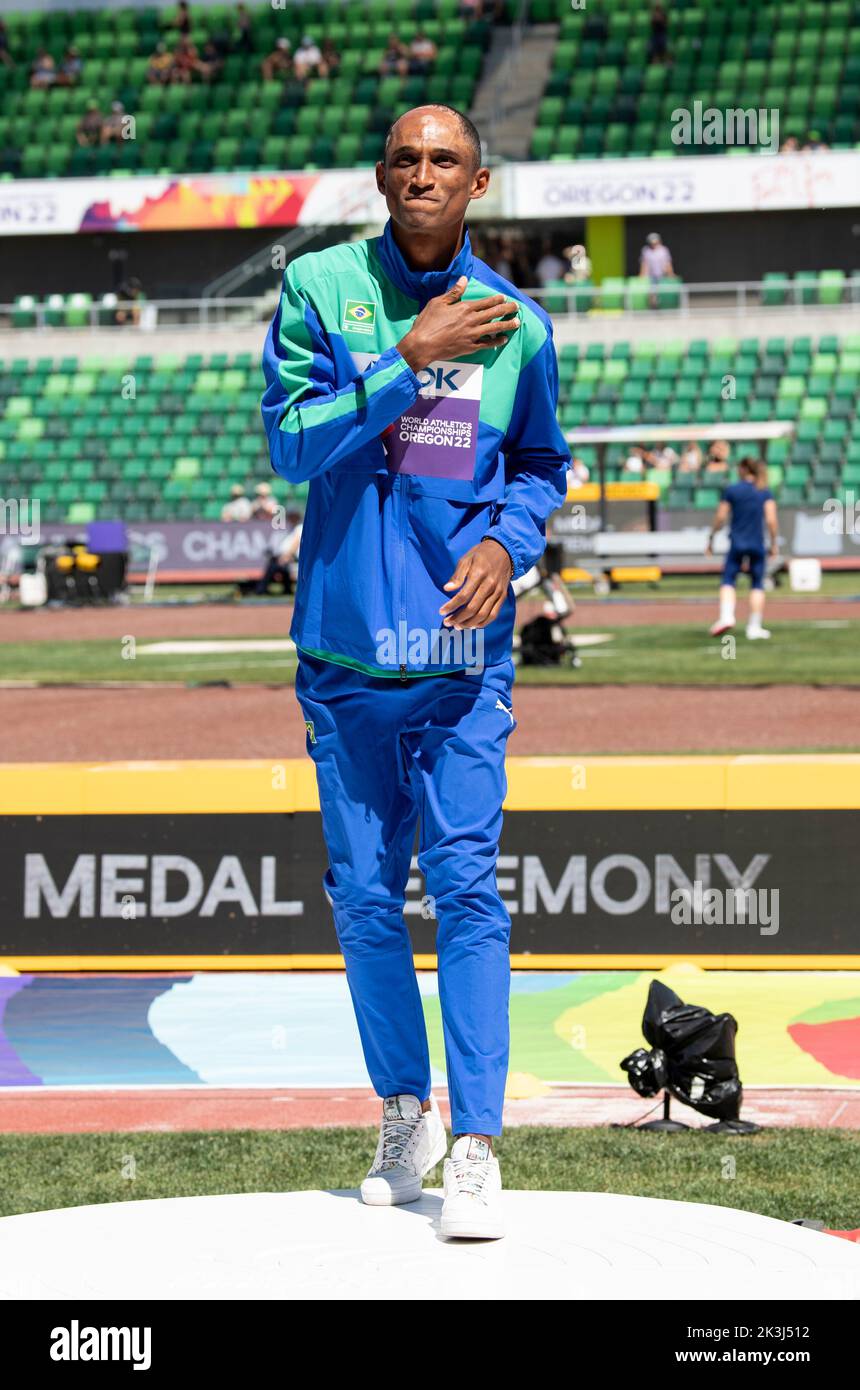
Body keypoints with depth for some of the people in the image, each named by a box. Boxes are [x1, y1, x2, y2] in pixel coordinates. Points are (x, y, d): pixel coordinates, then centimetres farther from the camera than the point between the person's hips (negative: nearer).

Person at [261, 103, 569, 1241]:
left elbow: (541, 464, 15)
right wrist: (410, 360, -16)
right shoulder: (320, 287, 0)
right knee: (365, 893, 7)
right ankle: (405, 1111, 25)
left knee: (465, 883, -9)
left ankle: (476, 1147, -9)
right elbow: (292, 443, -9)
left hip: (462, 655, -1)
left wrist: (507, 540, -5)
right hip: (345, 646, 1)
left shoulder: (516, 324, 3)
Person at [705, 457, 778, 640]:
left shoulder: (731, 490, 0)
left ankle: (726, 616, -19)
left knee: (728, 581, 3)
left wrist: (711, 540, 9)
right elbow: (771, 520, -5)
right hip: (757, 545, 1)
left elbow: (720, 518, 0)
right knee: (757, 585, 8)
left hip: (737, 543, -1)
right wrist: (774, 544, 4)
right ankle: (754, 627, 5)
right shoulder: (765, 493, 2)